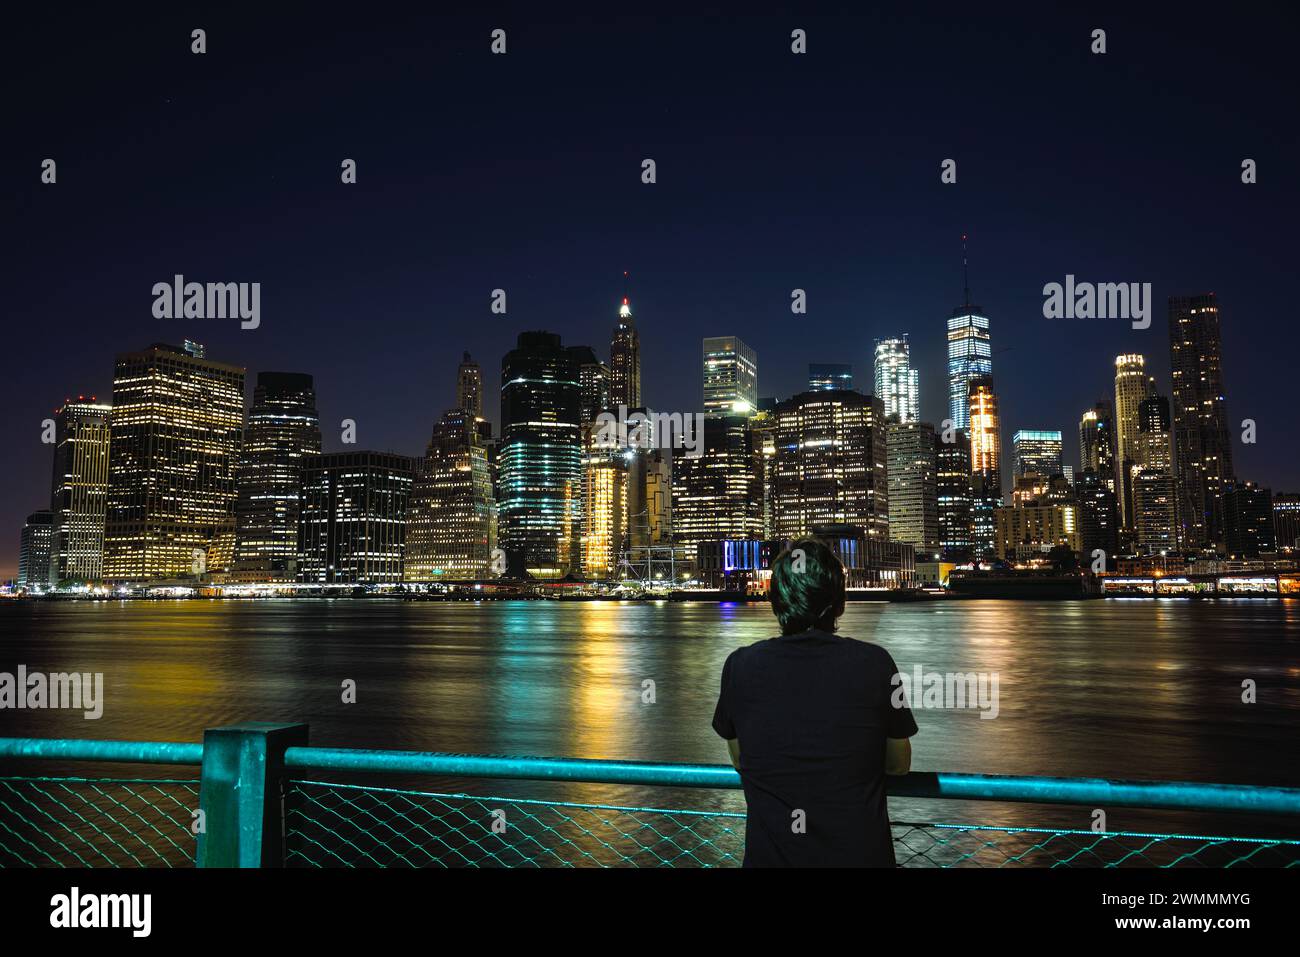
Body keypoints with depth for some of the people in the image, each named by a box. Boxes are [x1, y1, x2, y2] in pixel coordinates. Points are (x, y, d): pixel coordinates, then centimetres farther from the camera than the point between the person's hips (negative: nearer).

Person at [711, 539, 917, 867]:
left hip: (770, 853, 1)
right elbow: (899, 765, 2)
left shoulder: (739, 666, -10)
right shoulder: (874, 664, -12)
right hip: (860, 852, 0)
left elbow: (740, 761, 5)